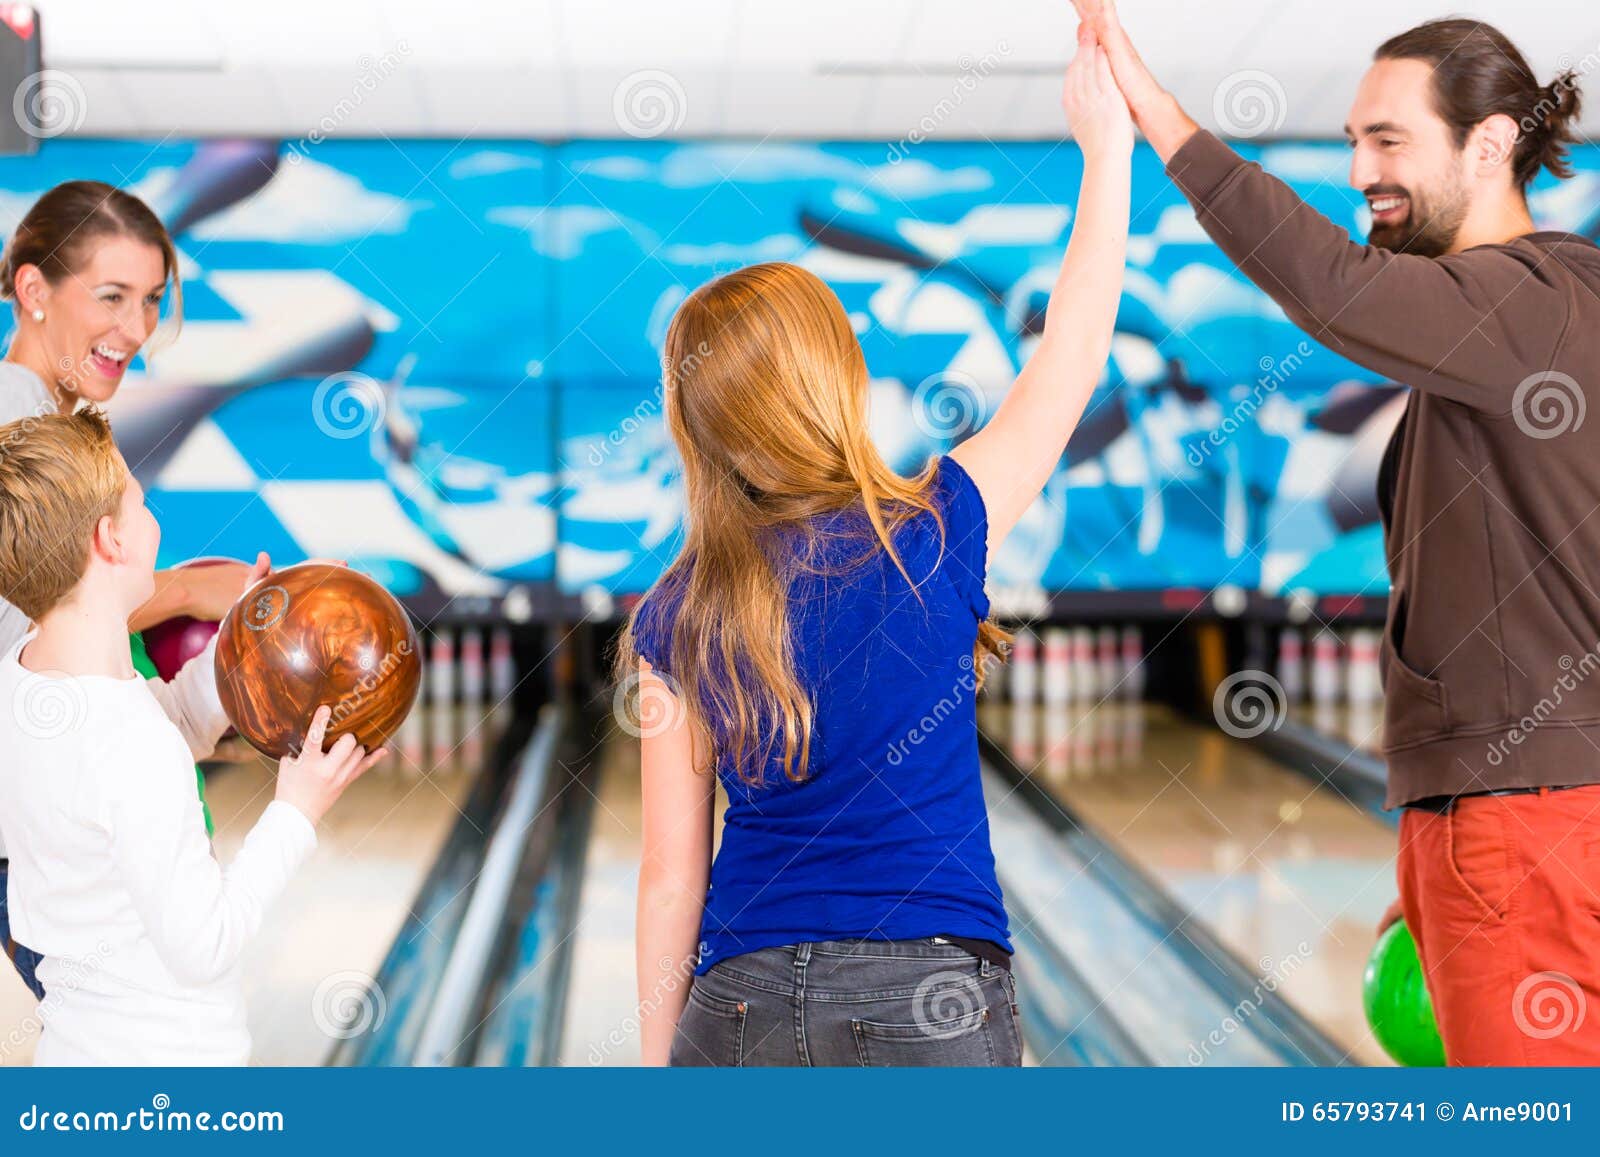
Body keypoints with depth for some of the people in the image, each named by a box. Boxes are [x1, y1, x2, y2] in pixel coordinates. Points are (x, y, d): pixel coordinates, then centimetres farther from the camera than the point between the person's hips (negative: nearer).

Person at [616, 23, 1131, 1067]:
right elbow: (1076, 352, 7)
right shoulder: (931, 538, -5)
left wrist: (659, 1063, 12)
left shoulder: (677, 620, 0)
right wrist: (1107, 145, 16)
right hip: (933, 1002, -2)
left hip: (744, 1009, 2)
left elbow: (670, 879, 2)